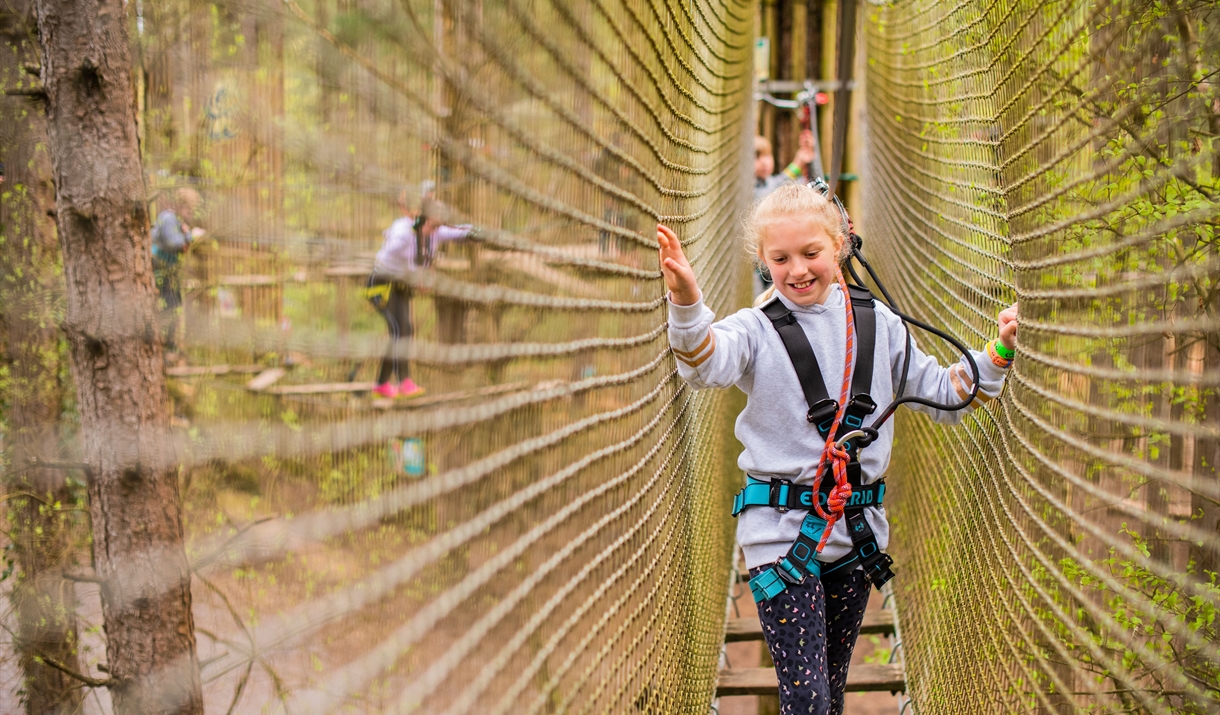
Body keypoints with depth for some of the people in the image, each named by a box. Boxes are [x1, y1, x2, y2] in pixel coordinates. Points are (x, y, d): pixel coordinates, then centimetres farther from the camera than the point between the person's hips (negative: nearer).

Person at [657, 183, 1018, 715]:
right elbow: (705, 364, -28)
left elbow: (944, 396, 15)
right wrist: (685, 304, -47)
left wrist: (997, 353, 2)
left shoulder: (877, 325, 7)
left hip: (858, 529, 4)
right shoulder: (757, 331, -6)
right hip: (781, 530, -4)